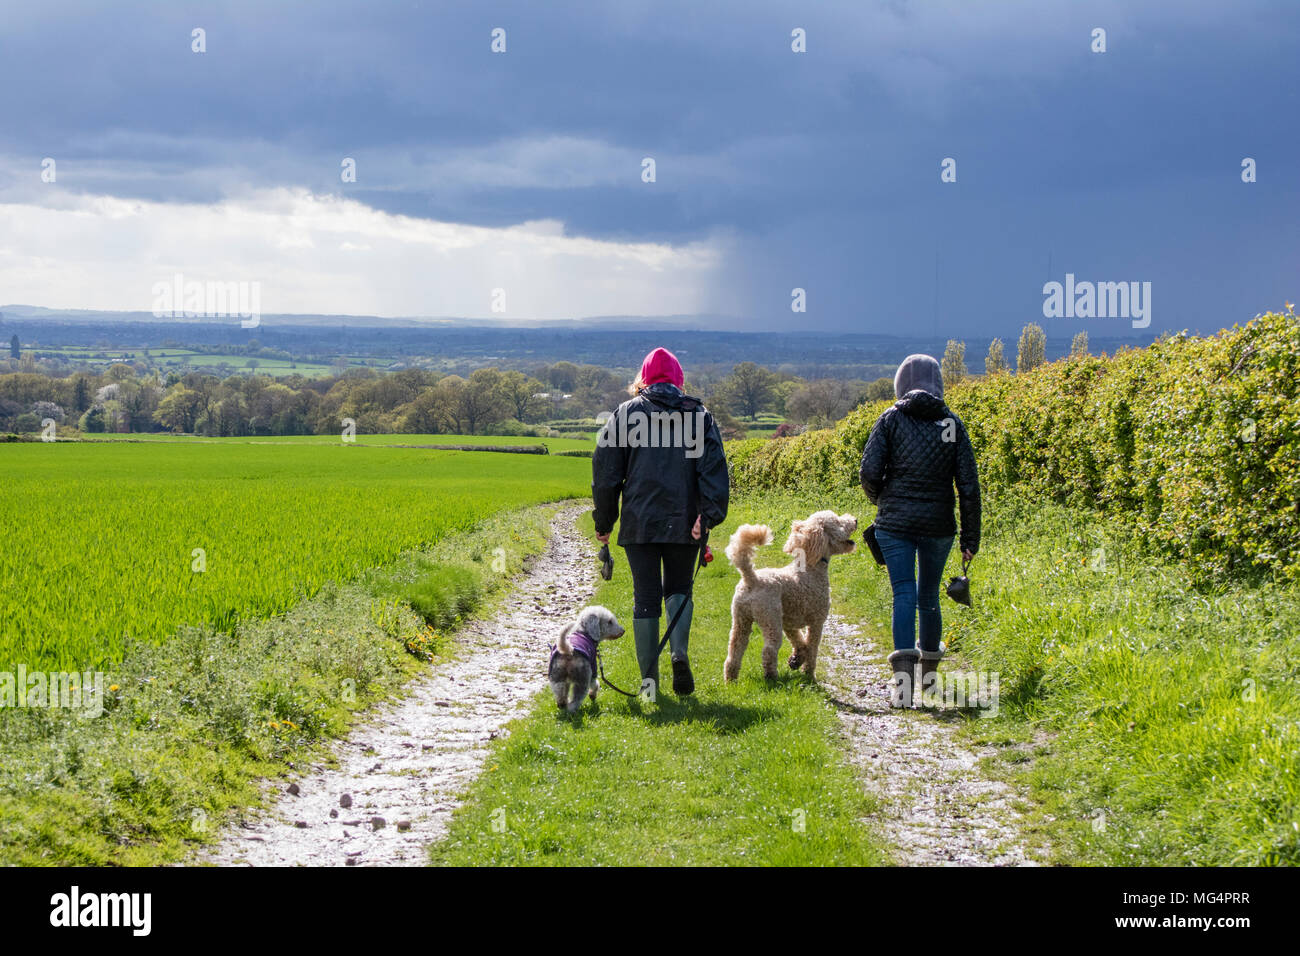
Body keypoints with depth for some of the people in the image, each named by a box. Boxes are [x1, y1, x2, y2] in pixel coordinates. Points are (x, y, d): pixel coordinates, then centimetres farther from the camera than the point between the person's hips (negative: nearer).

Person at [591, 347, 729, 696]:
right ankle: (680, 653, -8)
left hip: (639, 523, -1)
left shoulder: (626, 413, 5)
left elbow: (606, 470, 4)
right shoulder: (699, 414, 6)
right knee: (679, 589, 17)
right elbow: (713, 468, -6)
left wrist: (603, 521, 10)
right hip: (684, 523, 1)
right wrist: (708, 515, -11)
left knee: (645, 597, 6)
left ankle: (649, 679, 6)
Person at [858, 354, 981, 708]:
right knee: (929, 595, 18)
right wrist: (971, 538, 6)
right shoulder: (953, 424, 3)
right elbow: (968, 484, 0)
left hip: (895, 522, -2)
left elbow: (869, 472, -9)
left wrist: (880, 500, 13)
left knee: (904, 594, -5)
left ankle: (904, 677, -22)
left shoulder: (891, 419, -2)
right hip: (938, 525, 2)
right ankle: (929, 669, 34)